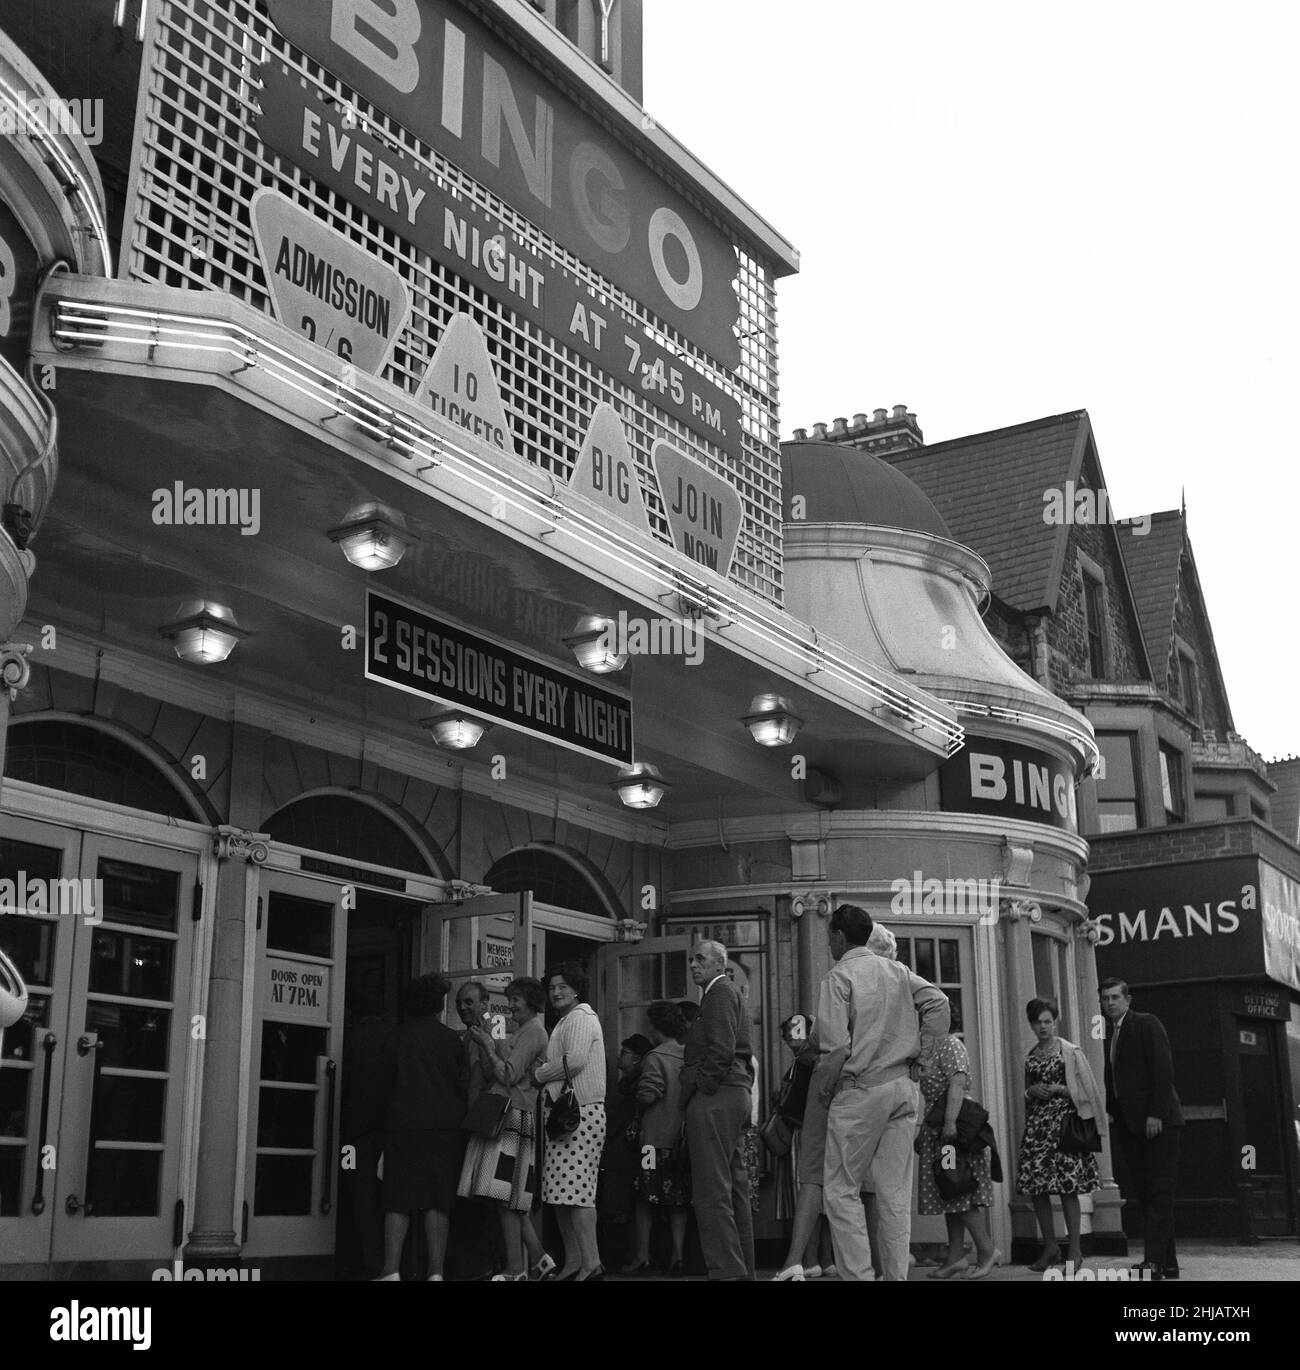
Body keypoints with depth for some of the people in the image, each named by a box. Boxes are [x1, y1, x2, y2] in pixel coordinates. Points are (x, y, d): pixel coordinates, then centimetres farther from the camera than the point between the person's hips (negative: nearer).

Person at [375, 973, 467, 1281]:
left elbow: (390, 1076, 10)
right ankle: (436, 1272, -1)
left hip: (402, 1125, 0)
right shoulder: (451, 1039, 2)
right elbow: (463, 1084, 4)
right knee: (437, 1203, 3)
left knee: (399, 1201, 2)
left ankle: (391, 1271, -5)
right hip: (443, 1126, 0)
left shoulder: (400, 1036, 2)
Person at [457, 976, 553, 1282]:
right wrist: (489, 1043, 12)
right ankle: (538, 1259, 9)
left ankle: (515, 1270, -10)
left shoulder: (533, 1032, -8)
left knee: (505, 1198, -11)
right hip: (504, 1117, 10)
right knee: (511, 1199, 8)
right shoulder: (522, 1033, 23)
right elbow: (502, 1075, 20)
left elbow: (509, 1075, -14)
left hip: (514, 1117, -10)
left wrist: (487, 1045, -4)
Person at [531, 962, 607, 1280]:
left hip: (580, 1112, -10)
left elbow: (574, 1060, -18)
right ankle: (573, 1262, 13)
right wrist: (543, 1072, 6)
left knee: (574, 1187, -14)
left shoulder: (580, 1018, -5)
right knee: (561, 1192, 9)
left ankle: (591, 1263, -15)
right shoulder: (565, 1021, 26)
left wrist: (537, 1074, -6)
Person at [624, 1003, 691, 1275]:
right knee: (678, 1200, 9)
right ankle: (678, 1255, 4)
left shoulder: (656, 1057, -11)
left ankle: (642, 1256, 3)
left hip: (656, 1138, -5)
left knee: (646, 1198, 3)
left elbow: (646, 1095, -17)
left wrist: (638, 1098, 3)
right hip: (682, 1138, 5)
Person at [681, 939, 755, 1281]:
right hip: (736, 1095, 11)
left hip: (715, 1098, -11)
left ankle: (727, 1269, -14)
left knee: (712, 1192, -12)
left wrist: (700, 1083, -14)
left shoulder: (719, 992, -7)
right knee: (735, 1188, 13)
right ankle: (743, 1268, 17)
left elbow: (722, 1049, -19)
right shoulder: (730, 994, 24)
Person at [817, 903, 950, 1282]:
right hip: (903, 1088, 6)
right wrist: (921, 1052, 5)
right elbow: (939, 1002, 1)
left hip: (860, 1091, -6)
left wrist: (826, 1091, -1)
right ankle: (896, 1275, 9)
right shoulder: (897, 971, 11)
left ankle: (858, 1274, -4)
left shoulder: (839, 976, -7)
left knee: (841, 1190, 1)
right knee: (895, 1190, 8)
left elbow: (836, 1046, -13)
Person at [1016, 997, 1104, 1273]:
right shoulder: (1030, 1056, 14)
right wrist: (1031, 1092, 1)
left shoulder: (1070, 1052, 0)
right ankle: (1050, 1247, 14)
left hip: (1064, 1122, -5)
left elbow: (1085, 1089, -1)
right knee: (1035, 1186, 1)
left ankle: (1074, 1250, 2)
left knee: (1068, 1187, -6)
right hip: (1037, 1125, 5)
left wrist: (1057, 1089, -12)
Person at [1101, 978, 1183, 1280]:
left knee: (1158, 1193, -9)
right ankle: (1167, 1263, 12)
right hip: (1129, 1125, 8)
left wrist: (1156, 1114, -19)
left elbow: (1163, 1069, -13)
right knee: (1145, 1195, 8)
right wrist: (1111, 1112, 7)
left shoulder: (1147, 1024, -5)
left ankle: (1154, 1262, -13)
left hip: (1157, 1121, -8)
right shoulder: (1111, 1035, 18)